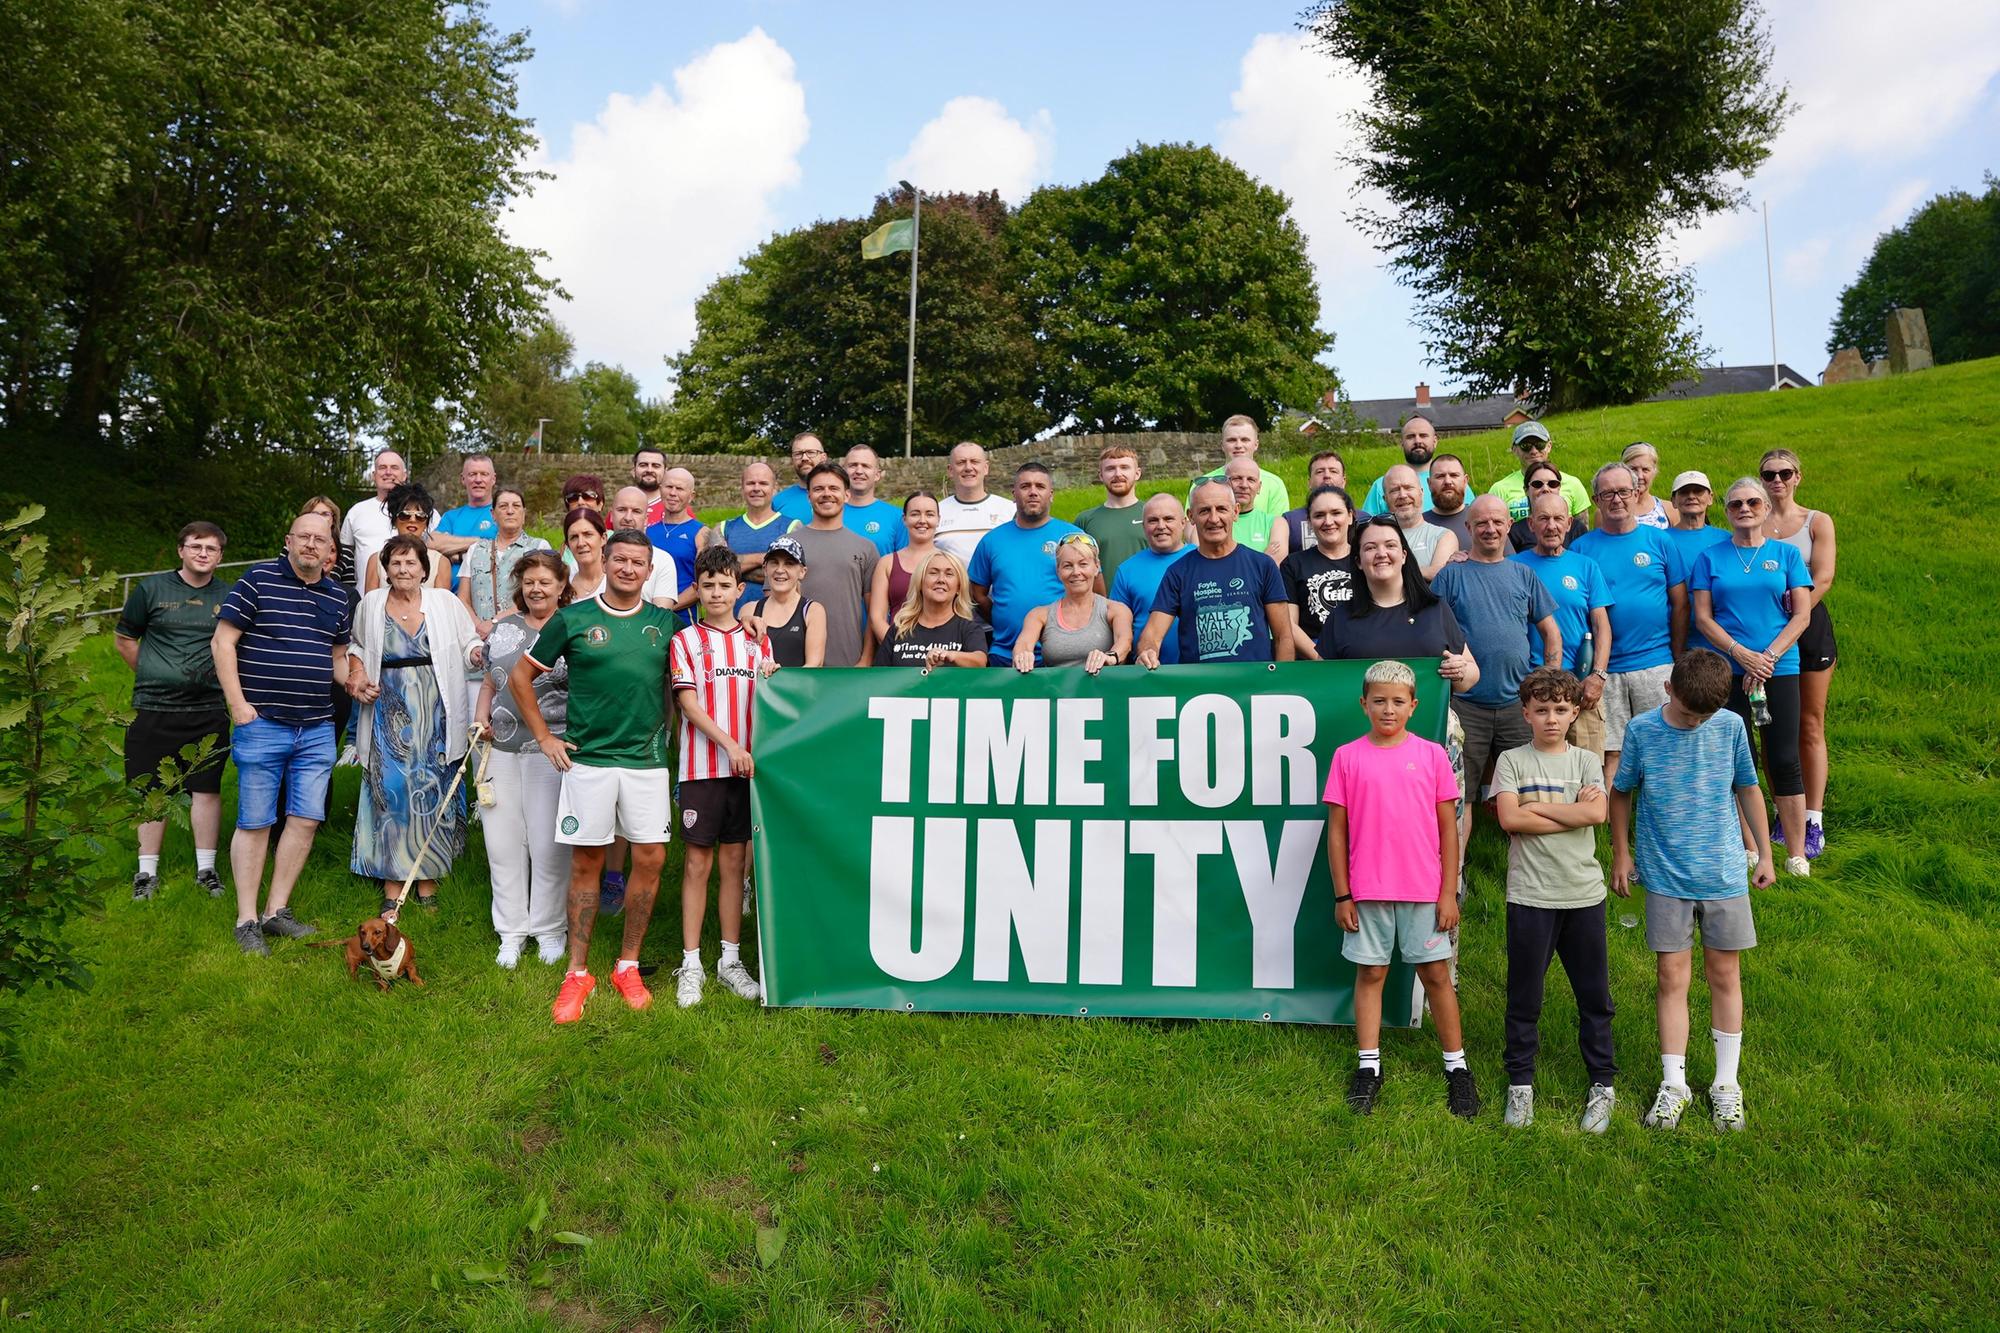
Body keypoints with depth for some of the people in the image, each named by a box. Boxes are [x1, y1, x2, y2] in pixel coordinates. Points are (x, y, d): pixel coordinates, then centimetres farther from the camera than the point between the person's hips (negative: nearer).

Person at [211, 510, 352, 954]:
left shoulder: (337, 596, 12)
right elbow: (222, 642, -5)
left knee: (306, 820, 5)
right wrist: (238, 704, -11)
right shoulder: (258, 580, -4)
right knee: (255, 823, 2)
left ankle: (277, 910, 17)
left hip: (317, 730, 5)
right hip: (262, 725, -5)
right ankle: (246, 920, 10)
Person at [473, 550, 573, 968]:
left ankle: (549, 930, 18)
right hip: (501, 747, 5)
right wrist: (480, 719, 8)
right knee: (502, 841, 7)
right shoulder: (503, 628, 14)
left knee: (548, 843, 0)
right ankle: (511, 931, 21)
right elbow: (490, 683, 23)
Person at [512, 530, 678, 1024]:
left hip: (648, 760, 2)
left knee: (650, 859, 1)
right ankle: (577, 973, 14)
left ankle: (628, 964, 17)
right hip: (588, 758, -2)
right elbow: (520, 677, 7)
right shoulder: (573, 619, 1)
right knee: (586, 861, 3)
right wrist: (544, 736, 4)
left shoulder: (664, 622, 7)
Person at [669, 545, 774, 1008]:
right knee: (697, 862, 0)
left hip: (746, 766, 3)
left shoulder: (756, 641, 12)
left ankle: (730, 960, 16)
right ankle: (690, 965, 7)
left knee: (734, 862, 8)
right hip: (702, 766, -3)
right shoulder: (686, 640, 2)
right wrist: (730, 745, -16)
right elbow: (689, 703, -6)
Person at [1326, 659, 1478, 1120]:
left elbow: (1448, 829, 3)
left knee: (1436, 974, 7)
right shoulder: (1348, 757, -1)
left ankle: (1456, 1066, 19)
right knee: (1370, 973, 8)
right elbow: (1337, 830, 2)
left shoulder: (1431, 754, 0)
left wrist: (1449, 893, -1)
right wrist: (1341, 895, -1)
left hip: (1423, 889, 0)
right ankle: (1368, 1067, 18)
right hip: (1367, 891, 0)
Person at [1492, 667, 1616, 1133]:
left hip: (1584, 894, 2)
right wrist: (1573, 812, -10)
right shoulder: (1512, 761, 1)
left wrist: (1537, 807, -11)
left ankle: (1603, 1082, 24)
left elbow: (1599, 813, -12)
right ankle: (1520, 1082, 21)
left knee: (1594, 994, 10)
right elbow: (1509, 818, -14)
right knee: (1524, 994, 7)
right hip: (1530, 896, -1)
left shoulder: (1586, 761, 6)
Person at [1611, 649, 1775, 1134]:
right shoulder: (1641, 730, -8)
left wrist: (1764, 853, 10)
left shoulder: (1730, 726, -4)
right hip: (1664, 875, -1)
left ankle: (1726, 1082, 21)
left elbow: (1748, 789, 8)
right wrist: (1622, 853, 6)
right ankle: (1673, 1084, 13)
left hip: (1723, 873, 1)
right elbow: (1622, 793, 5)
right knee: (1672, 976, 2)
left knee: (1725, 974, 8)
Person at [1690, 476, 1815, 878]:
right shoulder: (1710, 558, 7)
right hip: (1727, 672, 0)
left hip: (1780, 669, 0)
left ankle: (1797, 855, 4)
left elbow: (1802, 615, 2)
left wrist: (1768, 656, -11)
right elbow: (1702, 618, 1)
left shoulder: (1787, 554, 7)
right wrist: (1742, 654, -12)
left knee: (1784, 761, -2)